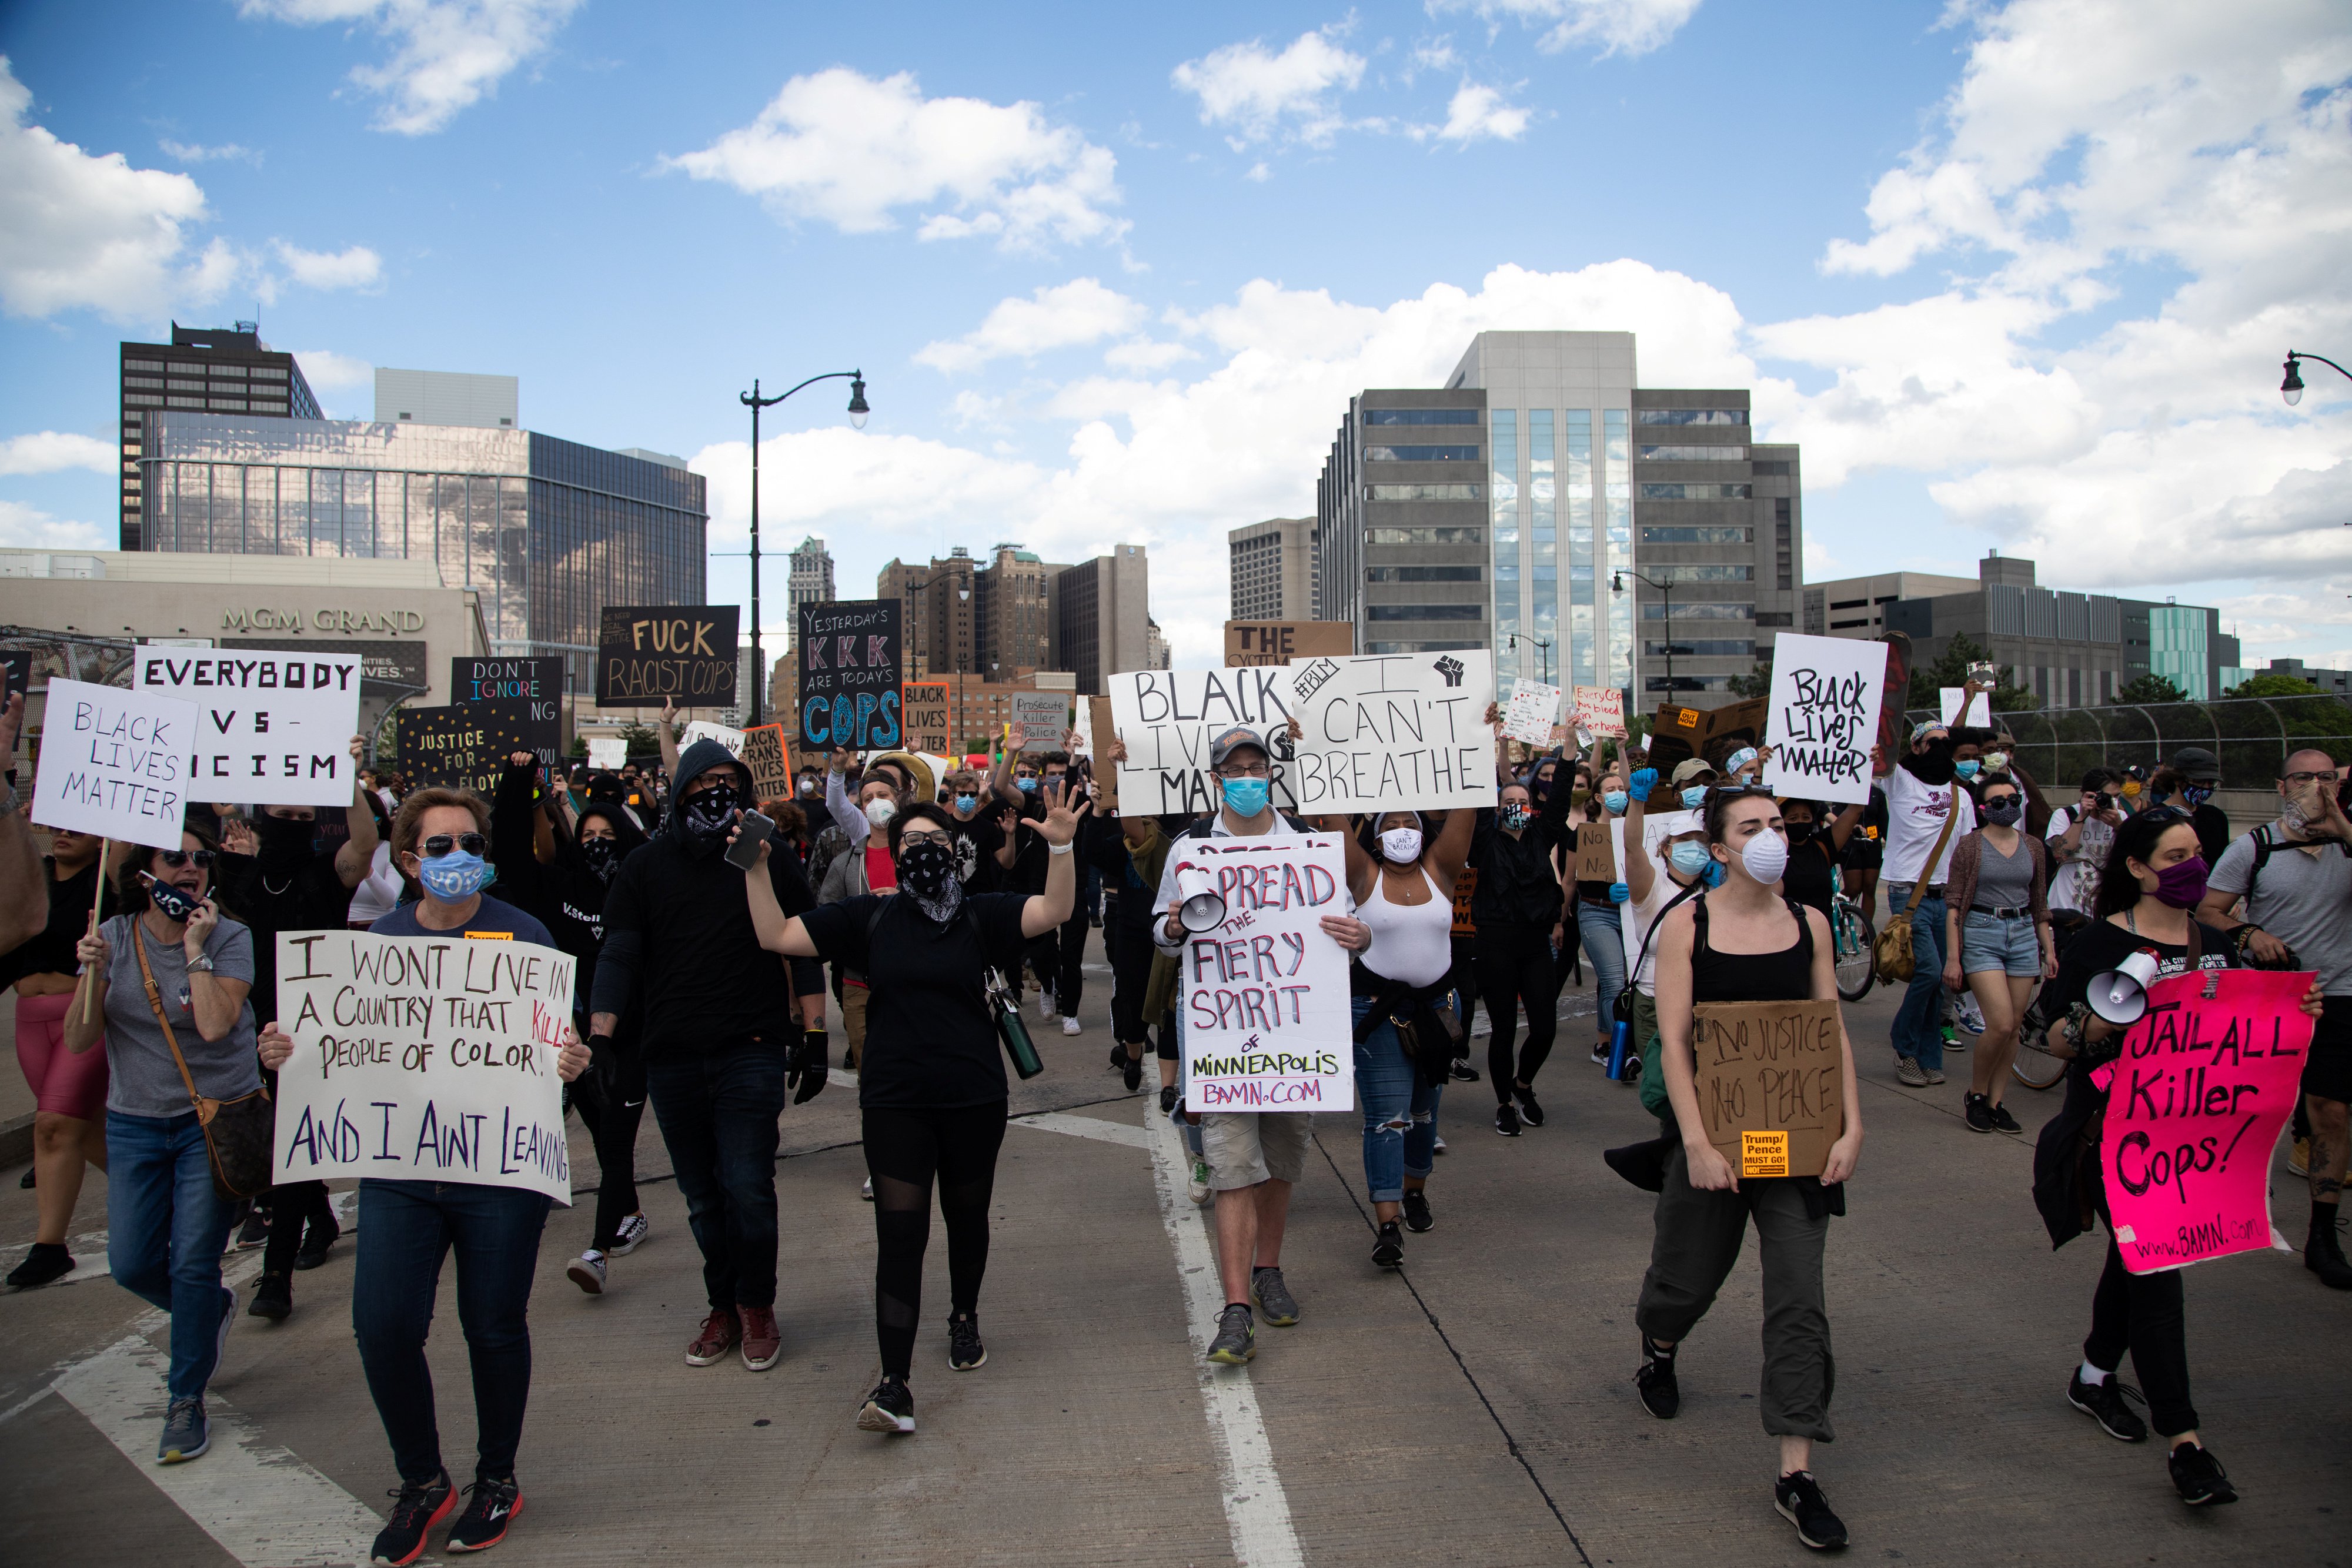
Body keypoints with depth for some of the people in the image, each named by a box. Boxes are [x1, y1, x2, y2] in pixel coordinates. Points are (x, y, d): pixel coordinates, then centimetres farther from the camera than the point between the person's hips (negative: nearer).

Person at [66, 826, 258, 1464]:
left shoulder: (230, 939, -9)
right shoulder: (114, 937, -1)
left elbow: (214, 1024, -23)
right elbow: (78, 1040, -5)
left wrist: (196, 948, -19)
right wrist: (92, 973, -19)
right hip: (135, 1123, 4)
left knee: (193, 1263, -4)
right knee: (131, 1265, 5)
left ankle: (186, 1401, 12)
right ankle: (213, 1310, 37)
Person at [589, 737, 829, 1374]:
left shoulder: (771, 860, 4)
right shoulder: (645, 867, 8)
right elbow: (618, 956, 4)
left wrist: (813, 1036, 3)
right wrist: (601, 1036, -8)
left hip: (752, 1053, -2)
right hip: (672, 1059, 3)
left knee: (747, 1188, -8)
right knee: (702, 1196, 11)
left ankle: (757, 1305, 14)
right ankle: (723, 1307, 28)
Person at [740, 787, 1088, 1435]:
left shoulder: (981, 915, -2)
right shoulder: (871, 917, 2)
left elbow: (1054, 911, -18)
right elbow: (777, 936, 1)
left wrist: (1061, 848, -34)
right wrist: (756, 870, -10)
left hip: (974, 1096, 1)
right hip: (894, 1099, 0)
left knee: (967, 1216, 18)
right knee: (900, 1231, -6)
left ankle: (965, 1318, 44)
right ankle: (894, 1383, -6)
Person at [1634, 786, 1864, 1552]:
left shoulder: (1809, 923, 3)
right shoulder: (1686, 924, -7)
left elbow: (1833, 1030, 5)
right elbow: (1673, 1039, -10)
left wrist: (1851, 1125, -5)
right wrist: (1696, 1142, -16)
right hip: (1715, 1130, -2)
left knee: (1799, 1296, -2)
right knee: (1691, 1272, 14)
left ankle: (1796, 1473, 5)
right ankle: (1658, 1350, 49)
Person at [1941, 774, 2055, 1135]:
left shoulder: (2033, 847, 10)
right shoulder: (1970, 846, -3)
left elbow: (2040, 904, 17)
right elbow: (1954, 904, -5)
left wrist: (2049, 949, 12)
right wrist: (1953, 956, -10)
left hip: (2023, 934, 5)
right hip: (1981, 933, -4)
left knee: (2012, 1028, 3)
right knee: (2001, 1024, -14)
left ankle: (1995, 1103, 13)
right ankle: (1975, 1095, 6)